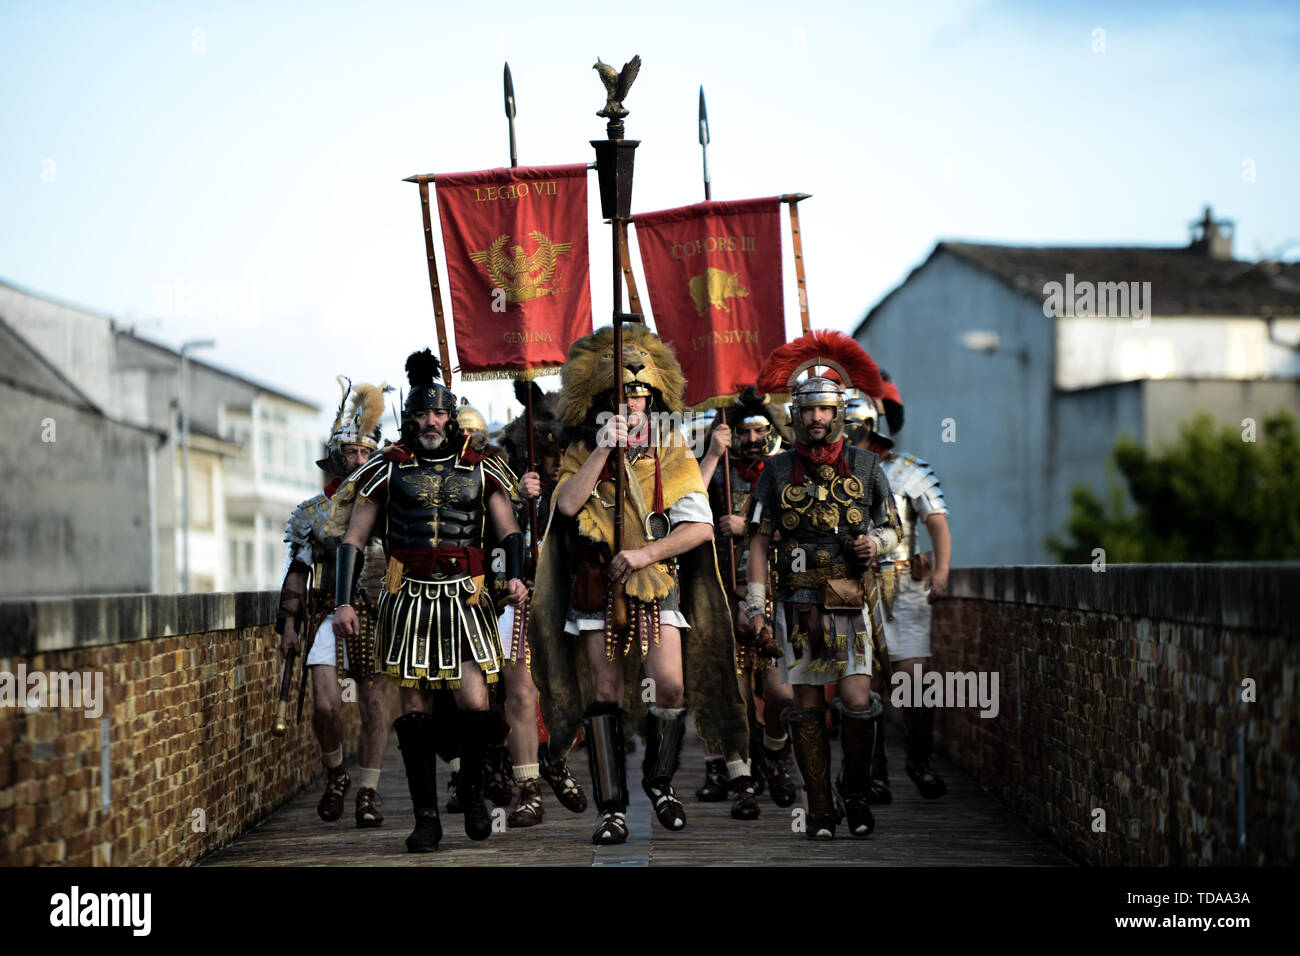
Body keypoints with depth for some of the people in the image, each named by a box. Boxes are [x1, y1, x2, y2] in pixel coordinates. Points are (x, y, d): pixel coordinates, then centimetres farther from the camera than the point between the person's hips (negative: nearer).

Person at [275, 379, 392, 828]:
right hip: (330, 614, 0)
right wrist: (289, 623, 4)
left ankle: (368, 791, 8)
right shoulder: (314, 512, 9)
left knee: (375, 705, -1)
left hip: (381, 615, 1)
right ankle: (334, 774, 13)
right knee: (326, 704, -12)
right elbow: (297, 571, 11)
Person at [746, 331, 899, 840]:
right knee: (807, 705, 2)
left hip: (850, 599, 0)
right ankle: (820, 809, 8)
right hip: (797, 601, 0)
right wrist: (756, 605, -2)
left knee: (857, 699, -10)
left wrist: (876, 542, -10)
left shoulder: (865, 466, 6)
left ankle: (856, 791, 12)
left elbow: (892, 528, 14)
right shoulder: (777, 471, 5)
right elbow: (760, 541, 5)